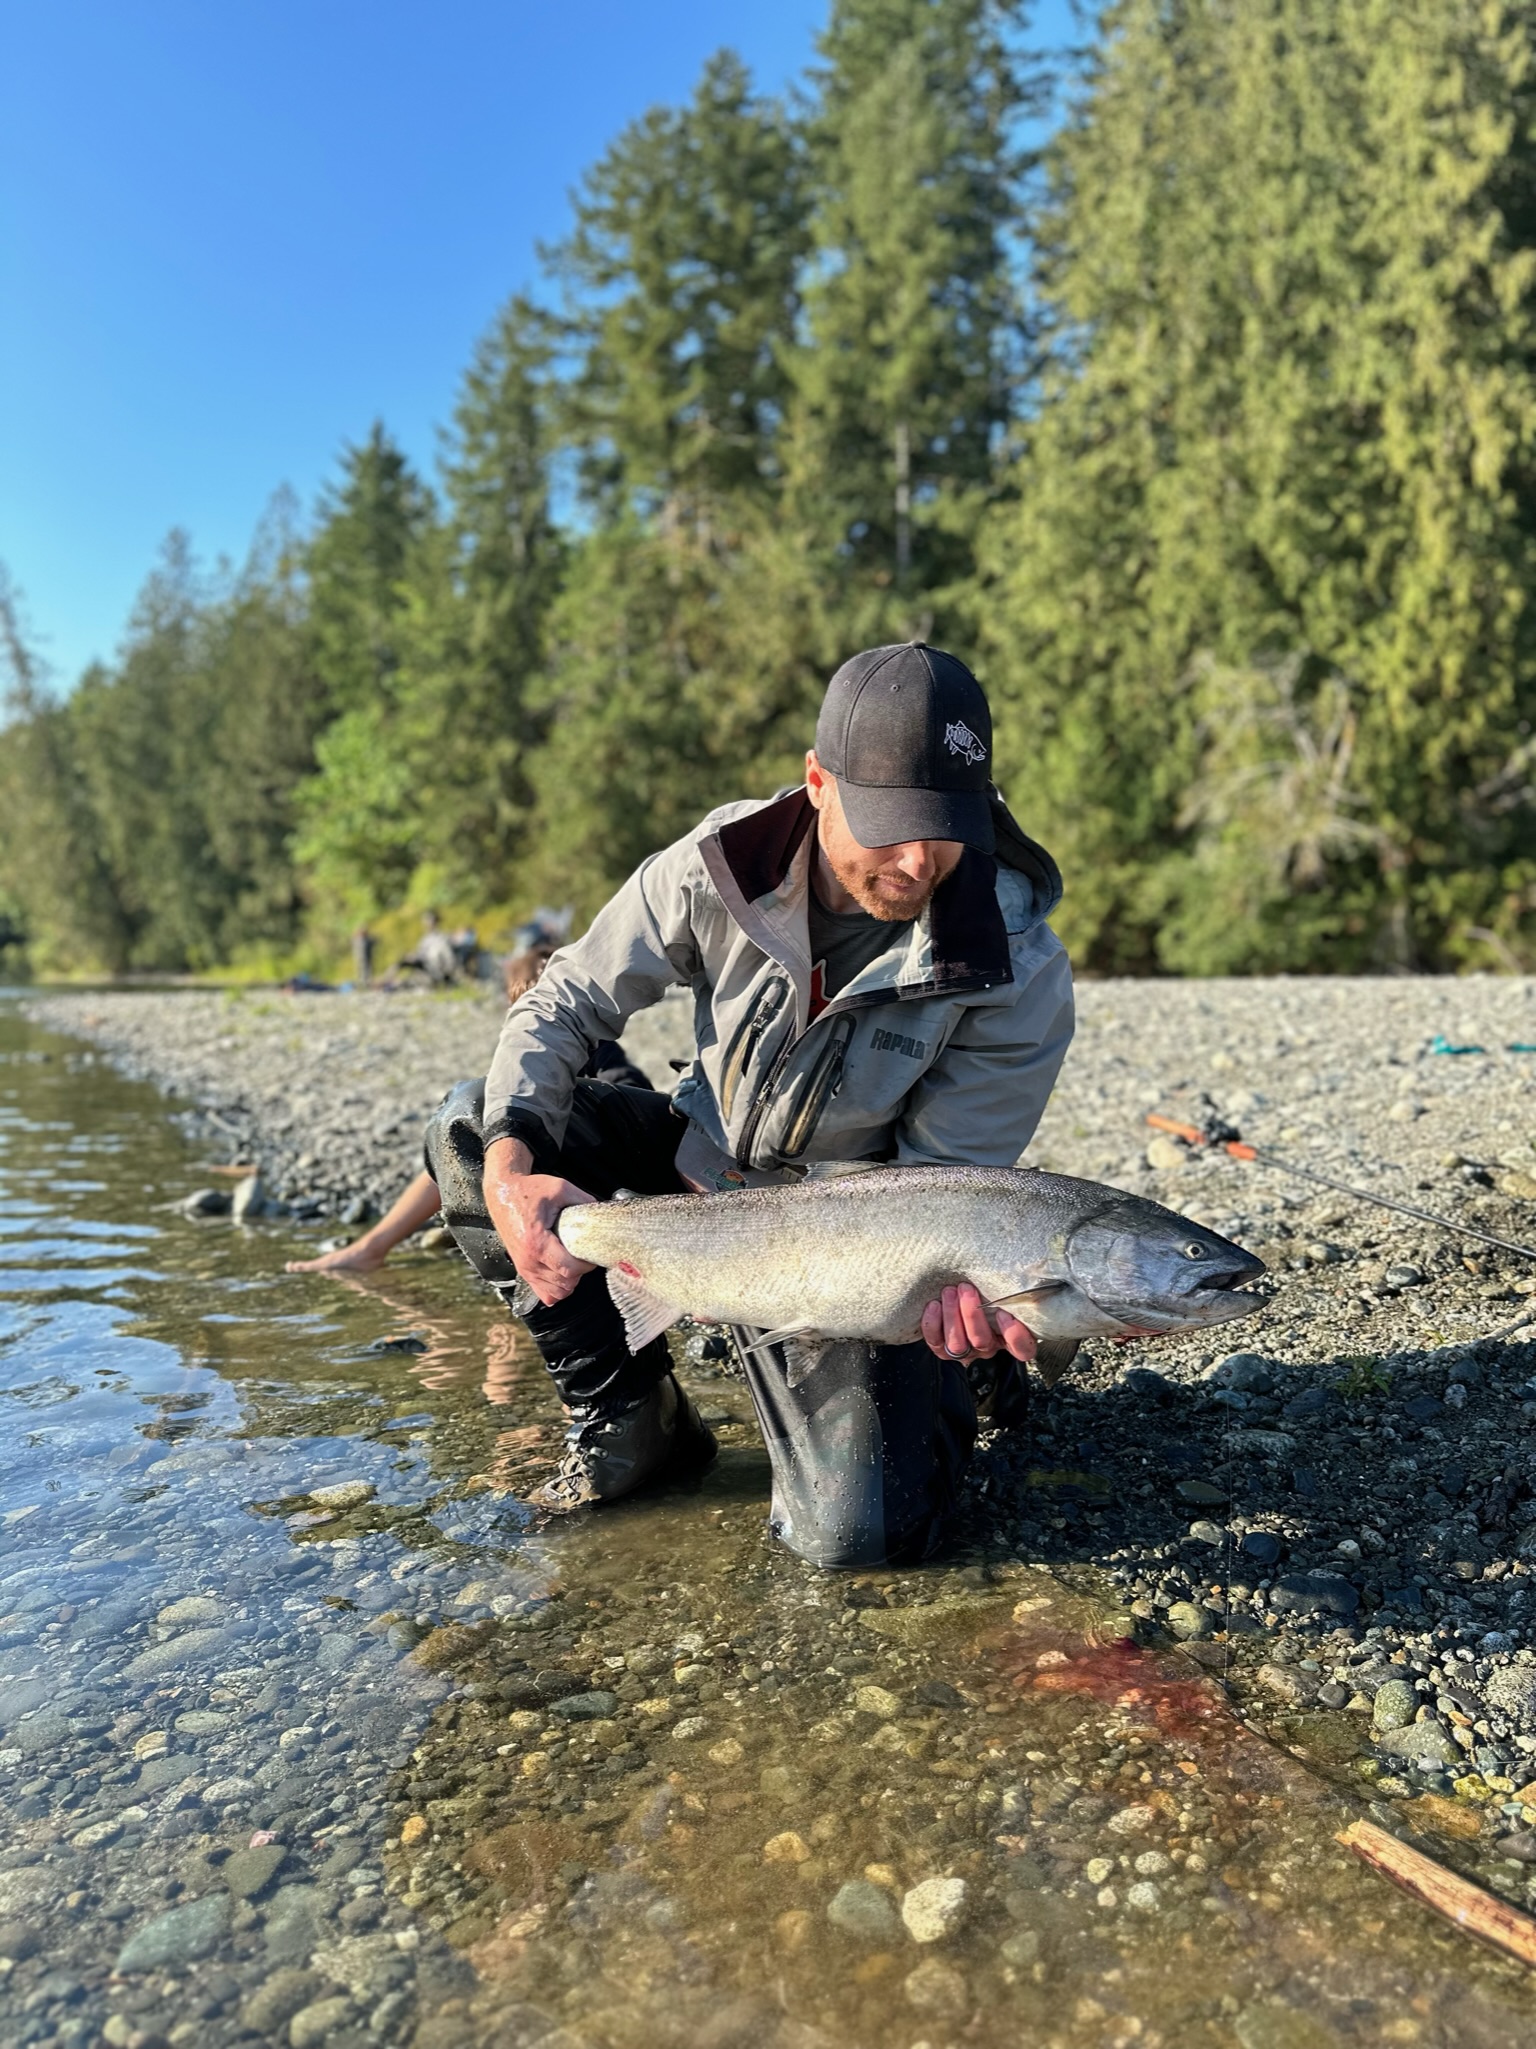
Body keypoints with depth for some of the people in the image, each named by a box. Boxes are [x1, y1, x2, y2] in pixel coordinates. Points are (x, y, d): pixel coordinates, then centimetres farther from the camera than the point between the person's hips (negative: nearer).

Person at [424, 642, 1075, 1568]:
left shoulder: (1019, 975, -24)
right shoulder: (722, 862, -18)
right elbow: (563, 1003, -10)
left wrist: (949, 1276, -41)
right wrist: (510, 1167, -27)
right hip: (702, 1160, 4)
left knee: (856, 1535, -22)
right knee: (473, 1125, -15)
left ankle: (940, 1387, 16)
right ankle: (632, 1421, 0)